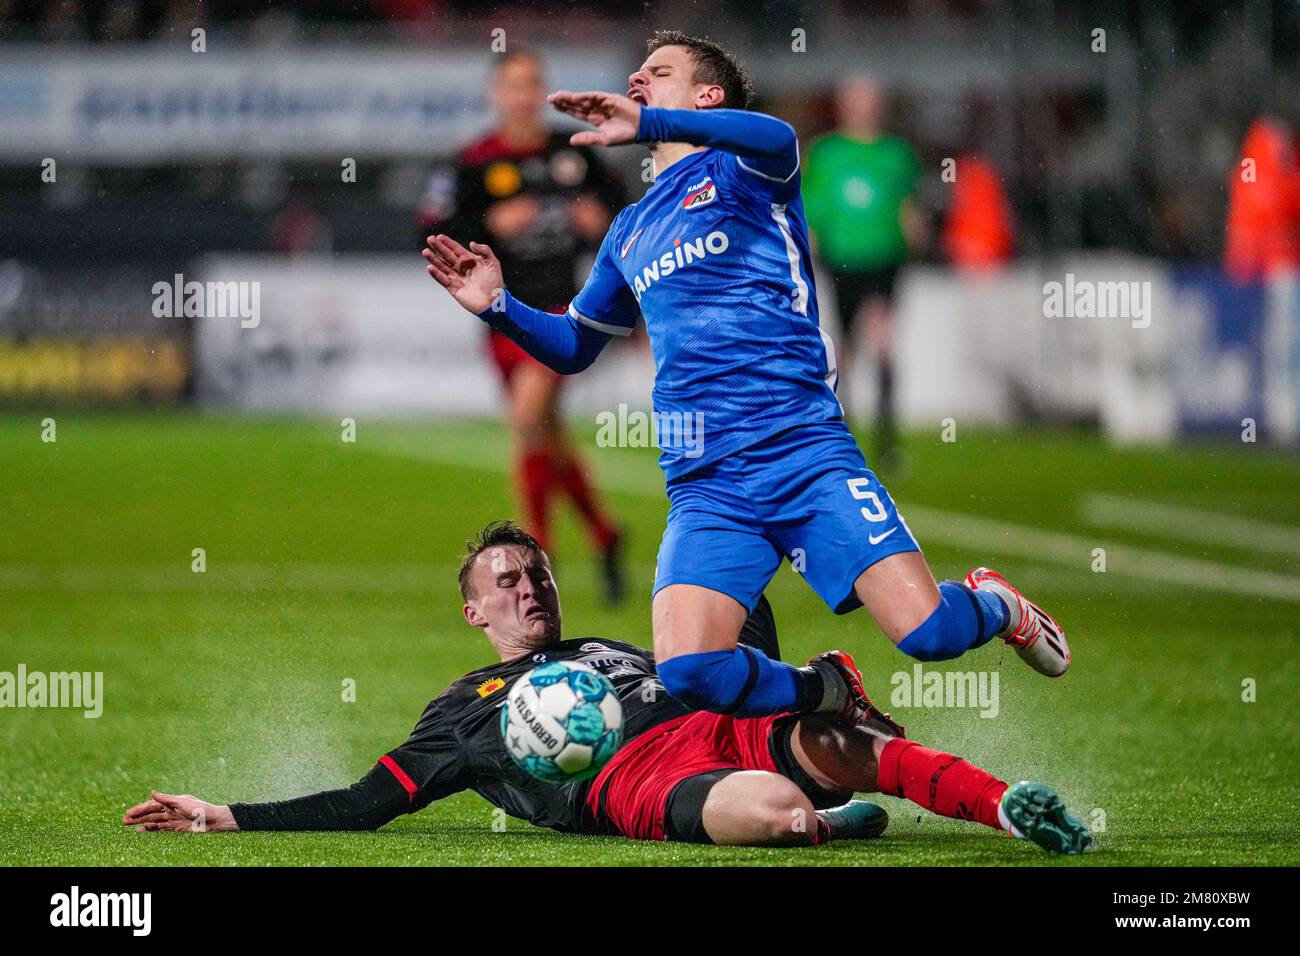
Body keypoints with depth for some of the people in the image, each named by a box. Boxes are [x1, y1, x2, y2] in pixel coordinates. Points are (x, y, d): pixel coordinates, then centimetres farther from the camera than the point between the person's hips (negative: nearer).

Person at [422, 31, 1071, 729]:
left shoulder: (739, 167, 7)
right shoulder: (630, 230, 25)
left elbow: (777, 138, -19)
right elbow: (573, 347, 35)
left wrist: (647, 123, -32)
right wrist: (499, 307, 15)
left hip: (804, 449, -4)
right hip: (704, 484, 4)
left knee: (928, 634, -19)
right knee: (689, 672, -22)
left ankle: (994, 604, 19)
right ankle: (826, 694, 9)